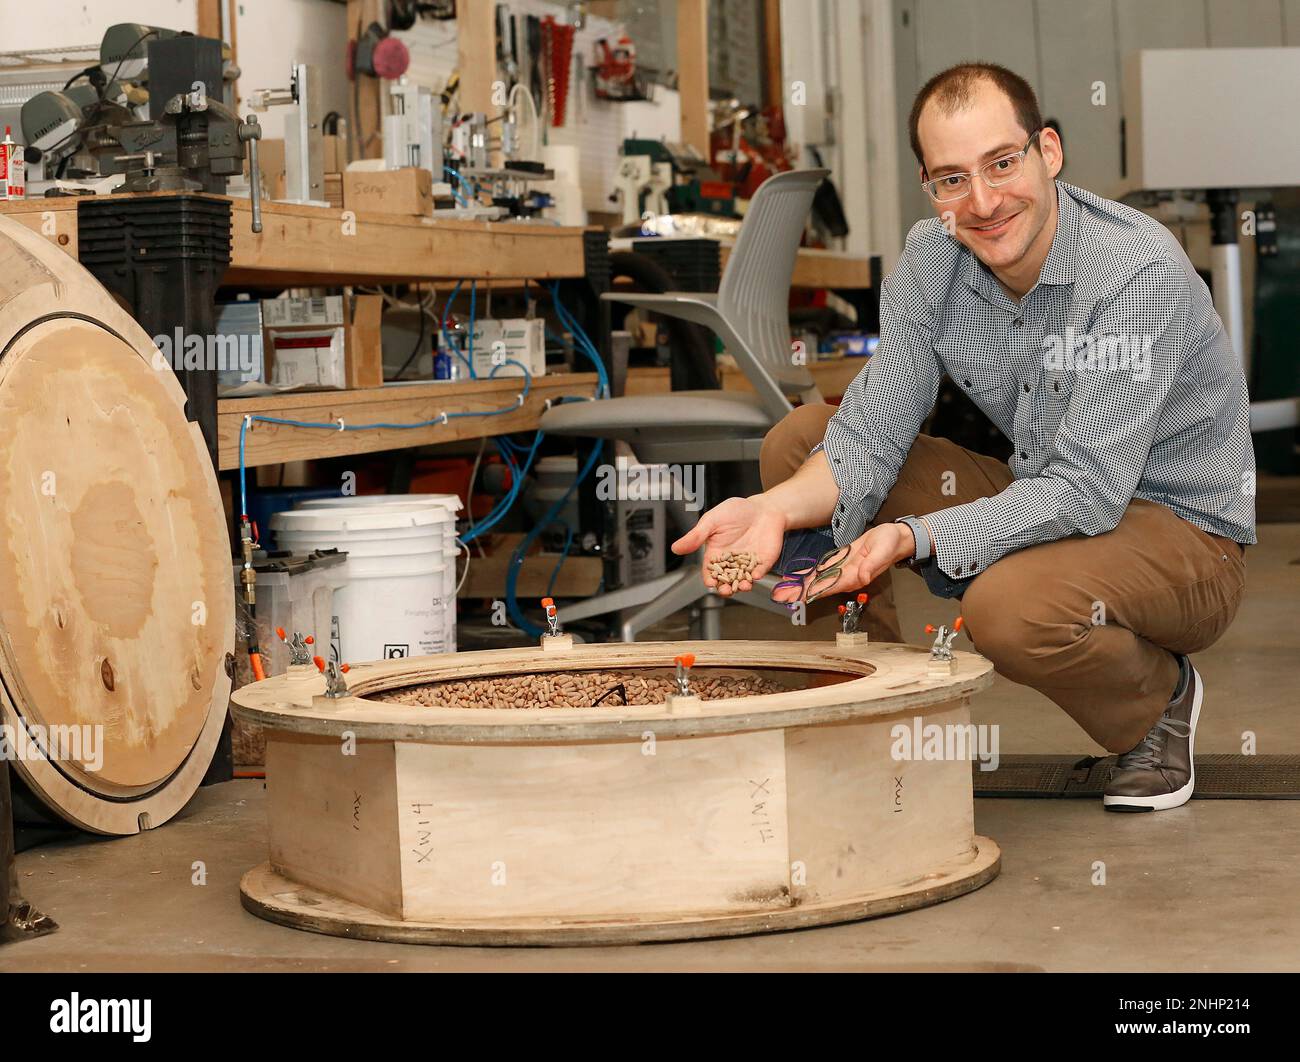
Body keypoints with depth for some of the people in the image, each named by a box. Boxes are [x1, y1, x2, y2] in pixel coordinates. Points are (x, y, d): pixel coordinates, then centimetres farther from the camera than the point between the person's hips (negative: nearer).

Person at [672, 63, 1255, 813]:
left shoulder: (1141, 274, -26)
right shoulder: (931, 264, -6)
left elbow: (1086, 493, -31)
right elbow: (869, 437, -8)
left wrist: (912, 539, -41)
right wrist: (777, 509, -29)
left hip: (1183, 533, -6)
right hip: (1045, 504, 7)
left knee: (1010, 604, -38)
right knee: (799, 438, -5)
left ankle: (1160, 698, -3)